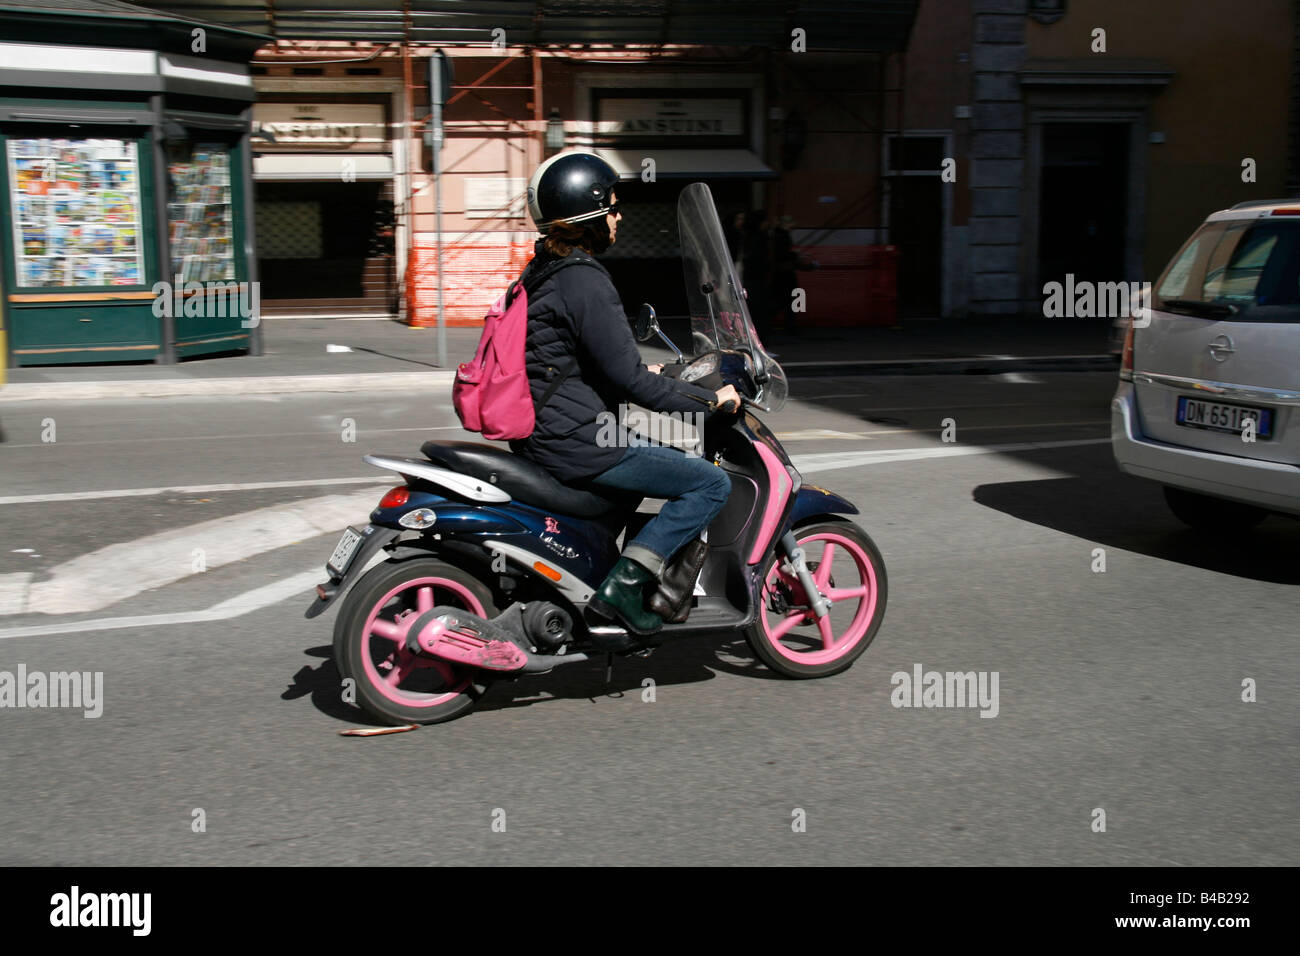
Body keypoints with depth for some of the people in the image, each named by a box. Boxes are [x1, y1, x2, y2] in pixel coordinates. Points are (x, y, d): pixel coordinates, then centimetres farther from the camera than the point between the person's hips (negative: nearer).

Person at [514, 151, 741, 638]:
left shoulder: (542, 269, 12)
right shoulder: (585, 282, -19)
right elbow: (629, 378, -21)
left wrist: (643, 374, 29)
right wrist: (712, 398, -11)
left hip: (540, 433, 11)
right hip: (576, 445, -11)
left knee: (675, 460, 29)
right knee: (712, 483, -6)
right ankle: (623, 585, -10)